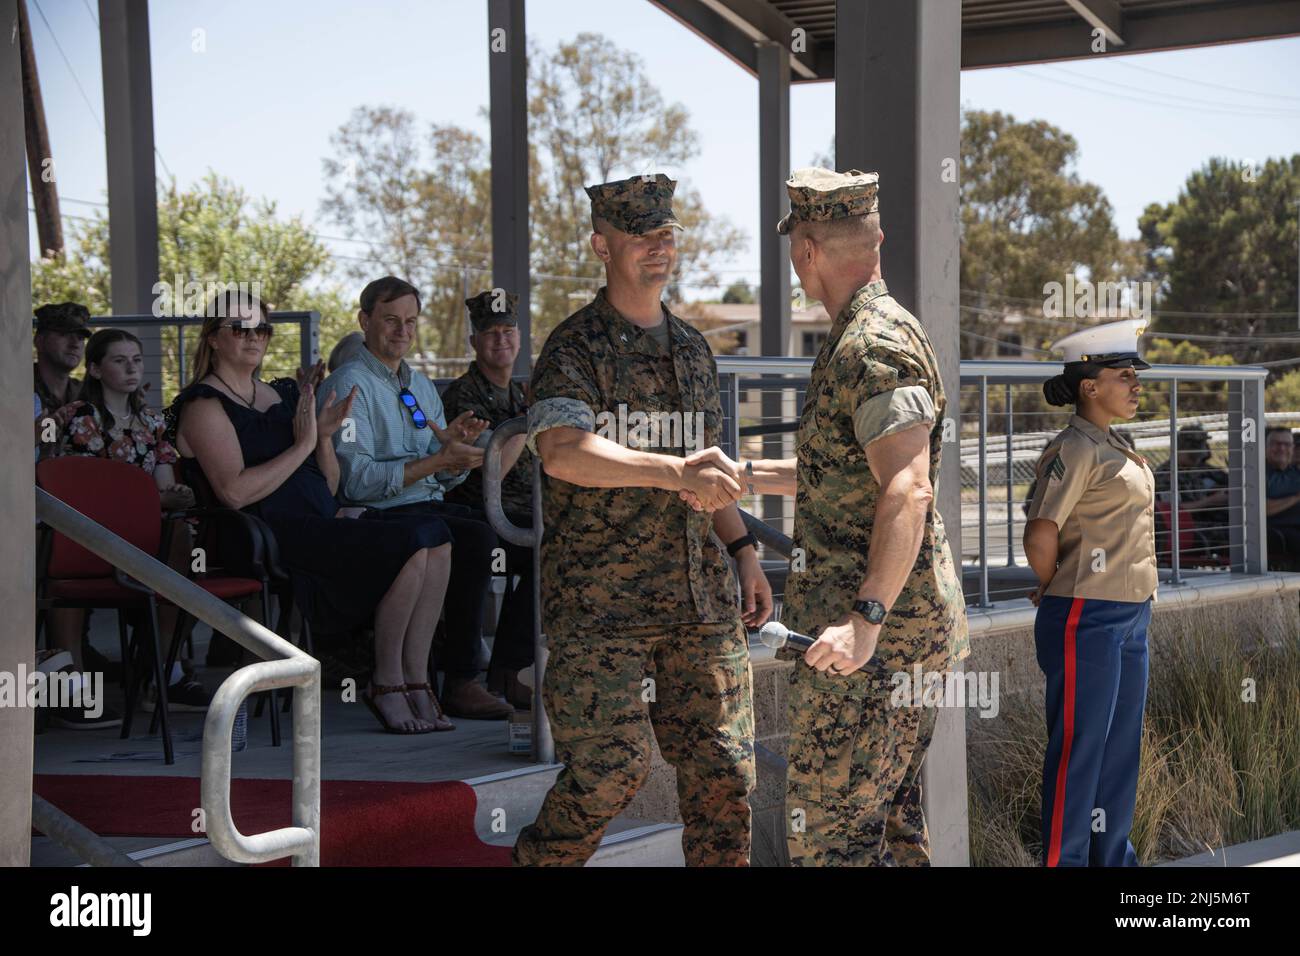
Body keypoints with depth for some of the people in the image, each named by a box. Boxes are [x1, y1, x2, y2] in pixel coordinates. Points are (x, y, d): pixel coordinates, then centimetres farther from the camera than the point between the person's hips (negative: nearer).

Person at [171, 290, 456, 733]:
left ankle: (415, 681, -14)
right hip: (270, 537, -8)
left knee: (436, 535, -14)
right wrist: (303, 444, -11)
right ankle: (386, 684, -12)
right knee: (410, 545, -24)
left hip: (322, 526, 8)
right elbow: (235, 492, -17)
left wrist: (325, 437, 1)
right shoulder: (204, 404, -1)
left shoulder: (282, 394, 22)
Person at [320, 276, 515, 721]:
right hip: (384, 517, -7)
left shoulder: (422, 386, 20)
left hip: (434, 507, 8)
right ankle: (460, 681, -25)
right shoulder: (349, 386, -6)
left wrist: (457, 447, -5)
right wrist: (439, 460, -19)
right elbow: (356, 481, -16)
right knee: (478, 539, -31)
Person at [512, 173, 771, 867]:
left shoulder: (693, 349, 18)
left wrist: (743, 549, 19)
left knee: (723, 768, 4)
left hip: (699, 595, 6)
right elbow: (563, 451, -24)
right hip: (600, 599, -6)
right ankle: (540, 858, 15)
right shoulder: (574, 349, -5)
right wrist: (670, 472, -35)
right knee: (612, 763, -9)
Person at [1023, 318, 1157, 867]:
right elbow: (1040, 537, -20)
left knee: (1121, 746, 14)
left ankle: (1112, 856, 24)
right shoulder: (1075, 449, -14)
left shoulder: (1116, 449, 15)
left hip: (1131, 617, 9)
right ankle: (1063, 858, 5)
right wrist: (1054, 593, -5)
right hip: (1087, 619, -9)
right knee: (1079, 749, -3)